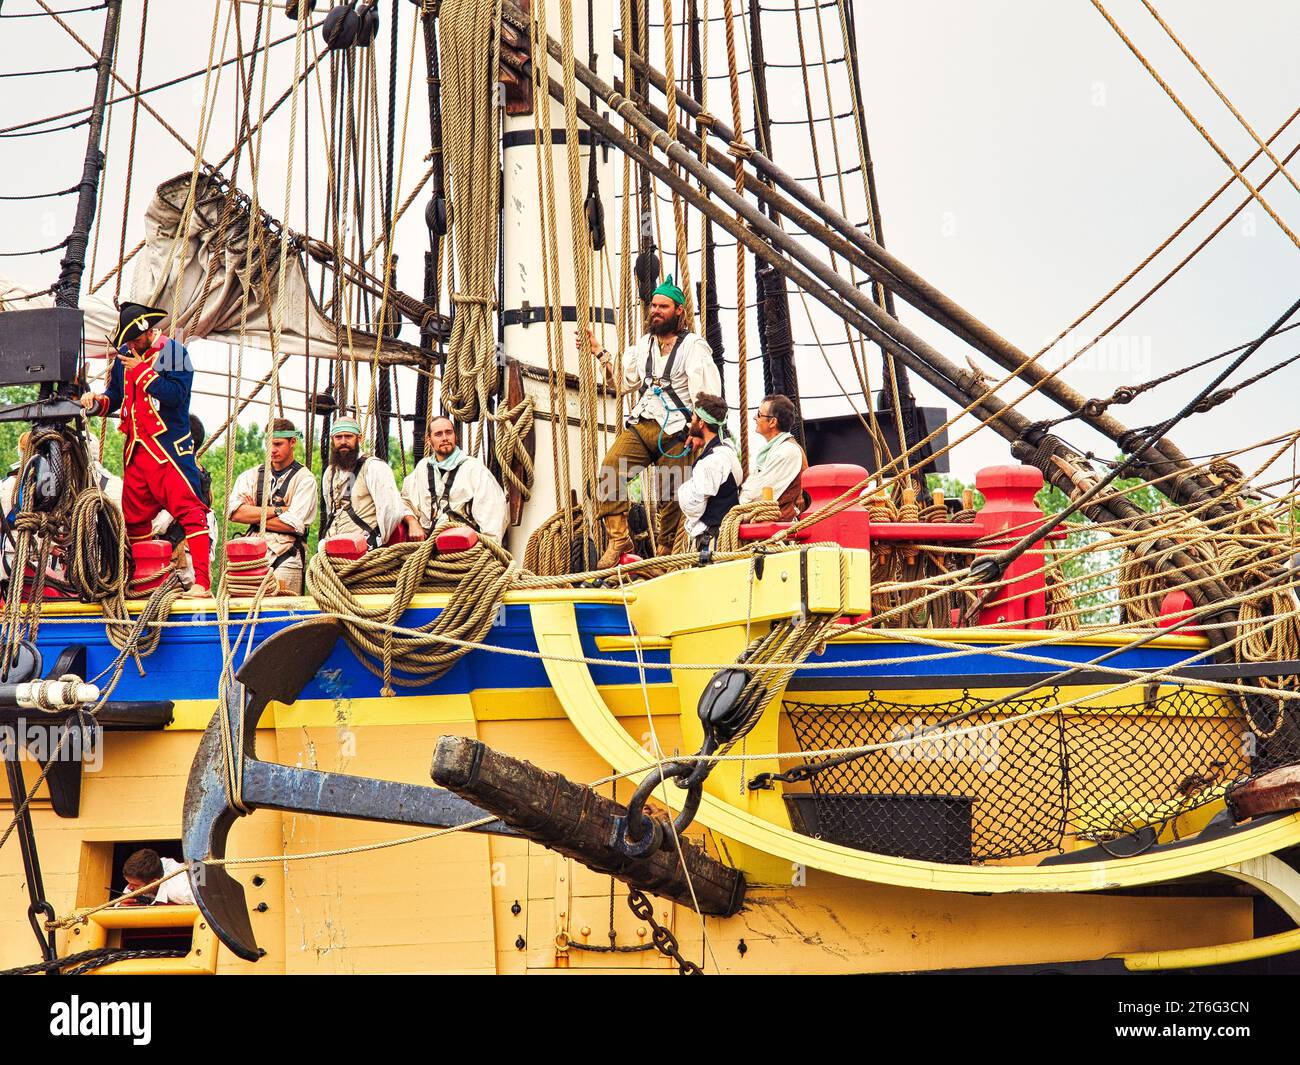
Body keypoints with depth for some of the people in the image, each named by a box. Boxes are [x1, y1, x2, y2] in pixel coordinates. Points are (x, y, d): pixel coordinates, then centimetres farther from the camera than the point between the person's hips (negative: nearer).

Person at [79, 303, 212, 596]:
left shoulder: (174, 353, -7)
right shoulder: (124, 356, 13)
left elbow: (176, 393, -21)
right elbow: (114, 396, 21)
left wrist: (142, 371, -15)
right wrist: (97, 402, 0)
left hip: (169, 447, -7)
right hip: (136, 448, 7)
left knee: (189, 510, -15)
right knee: (134, 518, 11)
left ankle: (202, 581, -20)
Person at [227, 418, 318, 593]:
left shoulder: (304, 479, 3)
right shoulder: (251, 475, 15)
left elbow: (293, 524, -8)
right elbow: (233, 512, -1)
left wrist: (253, 515, 0)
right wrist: (278, 510, -7)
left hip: (287, 558, -3)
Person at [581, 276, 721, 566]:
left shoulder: (693, 345, 1)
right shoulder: (644, 344, 20)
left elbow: (707, 394, -6)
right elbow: (623, 380, 29)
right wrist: (599, 352, 21)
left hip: (675, 432, -4)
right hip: (641, 425, 5)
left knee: (672, 496, -3)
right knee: (610, 468, -21)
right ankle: (618, 539, -20)